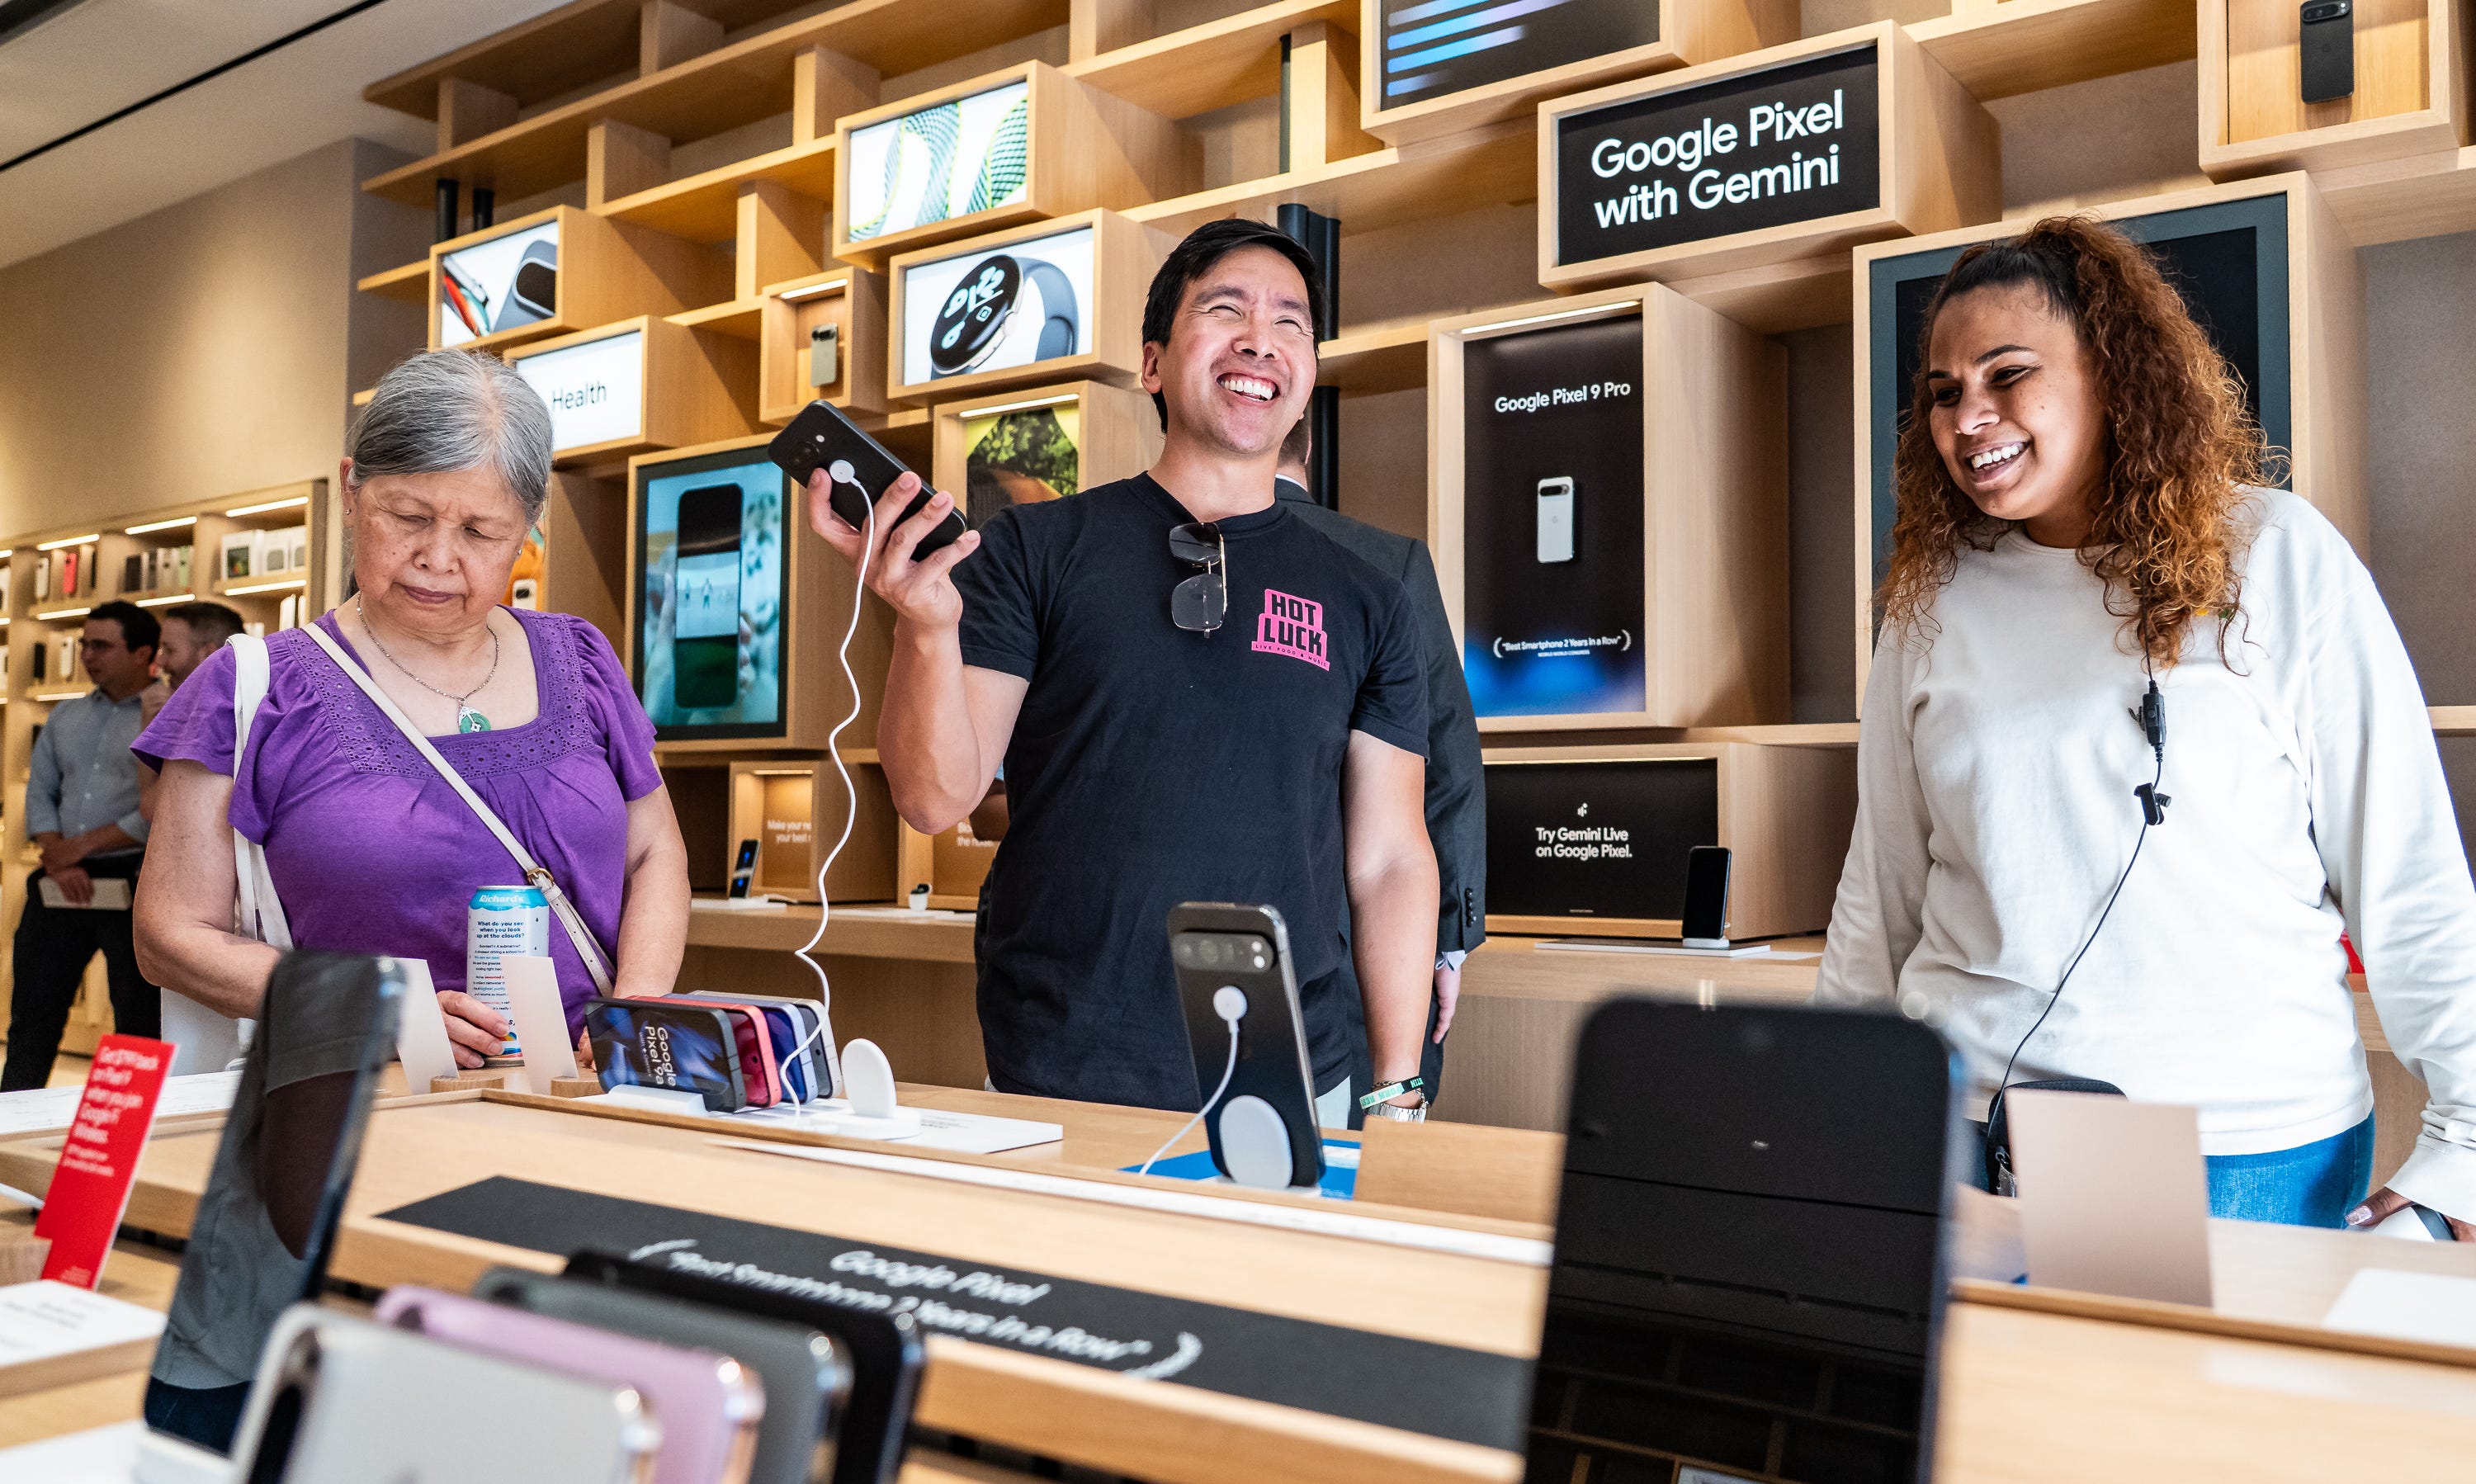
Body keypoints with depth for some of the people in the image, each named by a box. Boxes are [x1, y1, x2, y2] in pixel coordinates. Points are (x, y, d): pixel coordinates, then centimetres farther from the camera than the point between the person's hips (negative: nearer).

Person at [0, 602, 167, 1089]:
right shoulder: (65, 716, 15)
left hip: (136, 884, -6)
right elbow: (40, 793, 11)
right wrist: (59, 860, -5)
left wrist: (82, 846, -10)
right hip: (63, 884, 6)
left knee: (140, 1022, 1)